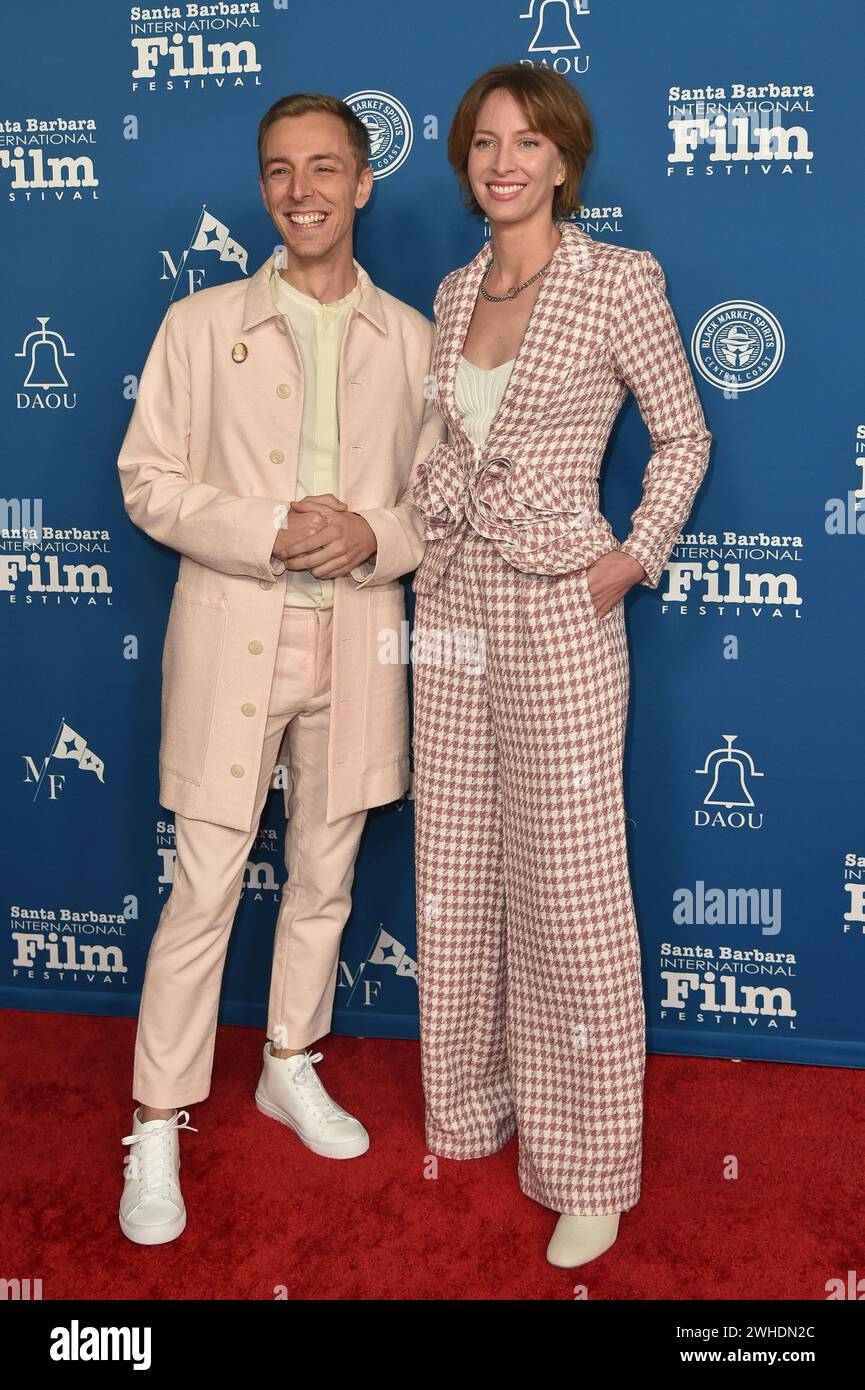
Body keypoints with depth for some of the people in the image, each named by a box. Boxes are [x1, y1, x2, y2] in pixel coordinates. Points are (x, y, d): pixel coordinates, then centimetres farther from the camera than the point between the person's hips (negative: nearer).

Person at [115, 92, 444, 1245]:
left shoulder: (410, 338, 7)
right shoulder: (201, 323, 1)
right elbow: (148, 480, -2)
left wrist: (375, 535, -13)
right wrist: (270, 532, -16)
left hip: (357, 644, 3)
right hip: (232, 640, -2)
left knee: (325, 877, 14)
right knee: (204, 891, 0)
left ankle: (291, 1068, 36)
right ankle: (157, 1129, 15)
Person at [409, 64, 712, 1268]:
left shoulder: (620, 282, -6)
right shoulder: (455, 293, 11)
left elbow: (682, 433, 0)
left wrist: (636, 556, -9)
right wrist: (420, 519, 8)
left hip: (558, 613, -6)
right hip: (451, 603, 6)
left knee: (572, 887, -1)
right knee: (458, 873, 13)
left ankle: (591, 1171, 14)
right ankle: (472, 1104, 33)